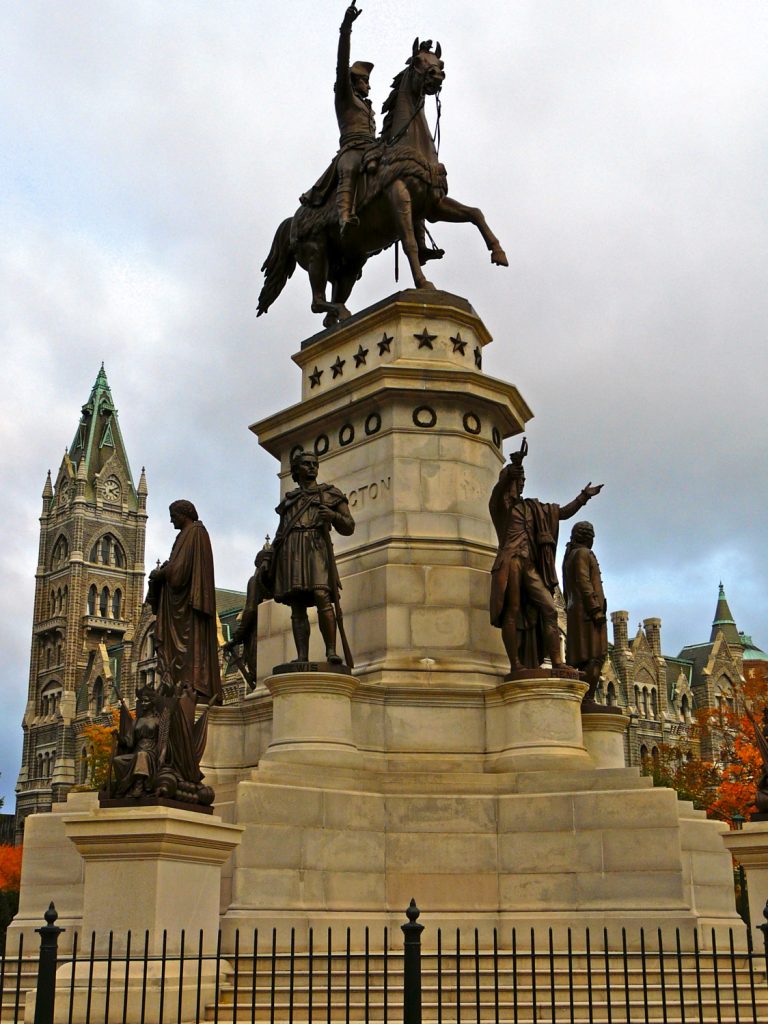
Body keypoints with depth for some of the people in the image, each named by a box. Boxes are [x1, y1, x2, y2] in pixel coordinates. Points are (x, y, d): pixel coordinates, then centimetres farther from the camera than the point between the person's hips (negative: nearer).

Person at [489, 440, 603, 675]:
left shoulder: (532, 507, 25)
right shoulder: (502, 503, 6)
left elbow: (562, 513, 32)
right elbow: (500, 487, -17)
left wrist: (582, 497, 26)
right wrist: (515, 464, -33)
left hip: (530, 566, 6)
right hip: (510, 562, -6)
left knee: (549, 608, -6)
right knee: (512, 611, -11)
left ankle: (557, 662, -12)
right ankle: (515, 665, -14)